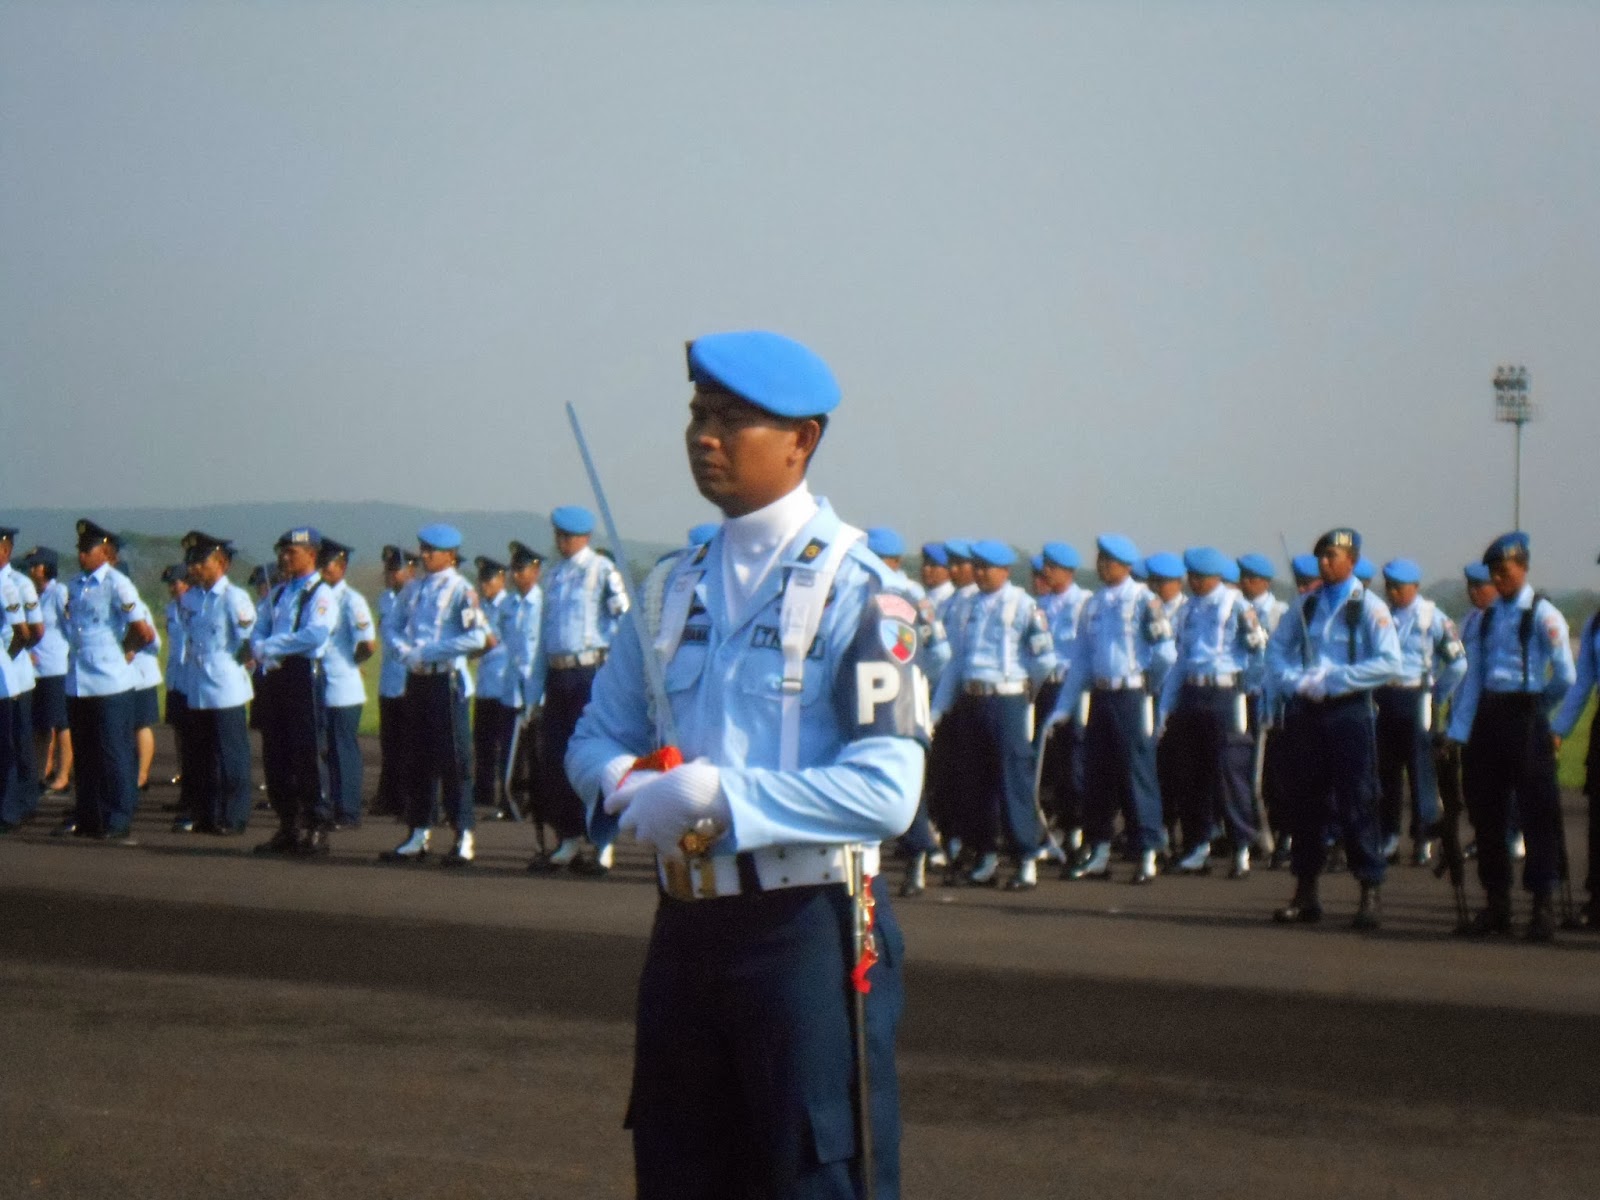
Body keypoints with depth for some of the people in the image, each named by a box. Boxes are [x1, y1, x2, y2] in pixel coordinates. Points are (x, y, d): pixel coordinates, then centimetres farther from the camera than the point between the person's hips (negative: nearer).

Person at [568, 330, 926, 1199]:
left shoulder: (856, 590, -10)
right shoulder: (679, 587, 12)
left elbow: (885, 793, -19)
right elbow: (597, 736, 17)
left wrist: (714, 794, -22)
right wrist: (631, 784, -7)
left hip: (808, 932, -7)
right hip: (687, 927, 7)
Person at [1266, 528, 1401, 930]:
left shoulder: (1369, 607, -5)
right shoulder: (1307, 604, 10)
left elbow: (1389, 662, -14)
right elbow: (1277, 648, 14)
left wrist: (1332, 679, -16)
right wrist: (1296, 681, -6)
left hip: (1350, 711, -5)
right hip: (1310, 710, 5)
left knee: (1356, 803, -5)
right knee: (1308, 801, 8)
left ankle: (1371, 892, 0)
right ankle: (1306, 893, 15)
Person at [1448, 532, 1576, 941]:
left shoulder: (1542, 615, -8)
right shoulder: (1486, 618, 12)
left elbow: (1565, 677, -10)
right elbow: (1473, 678, 10)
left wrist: (1539, 705, 5)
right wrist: (1458, 732, 3)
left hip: (1526, 718, -6)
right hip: (1488, 718, 6)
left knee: (1536, 810, -4)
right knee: (1487, 811, 9)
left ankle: (1543, 906, -1)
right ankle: (1496, 901, 18)